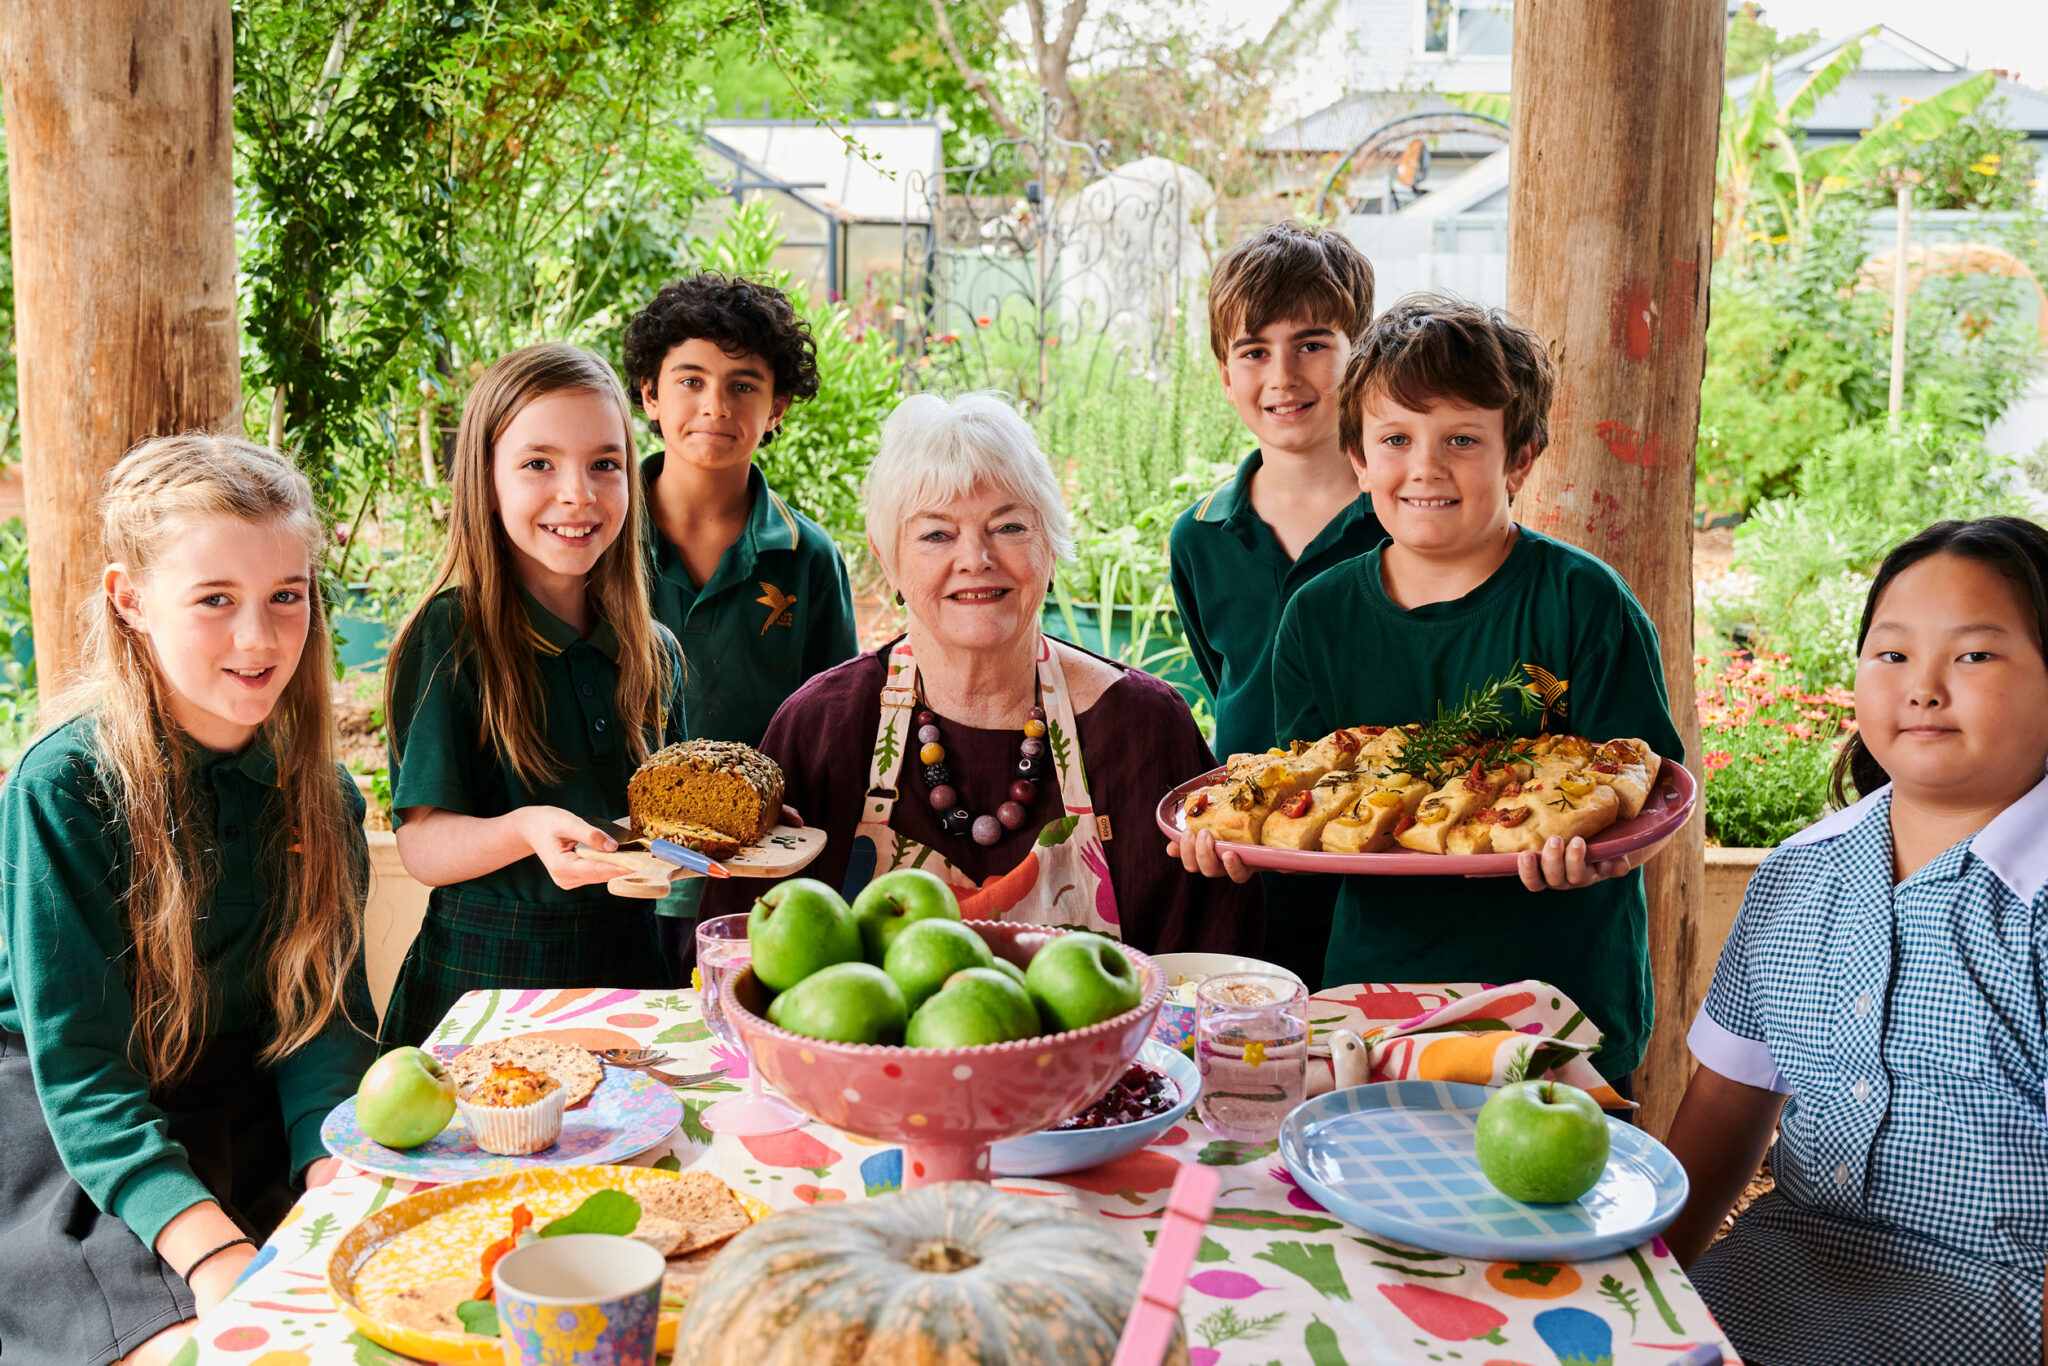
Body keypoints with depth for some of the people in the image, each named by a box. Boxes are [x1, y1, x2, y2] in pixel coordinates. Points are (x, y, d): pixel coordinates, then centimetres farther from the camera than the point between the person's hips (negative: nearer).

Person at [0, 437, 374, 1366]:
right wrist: (207, 1244, -33)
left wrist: (334, 1170, -22)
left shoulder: (315, 788, -1)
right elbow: (78, 1064, -20)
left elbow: (323, 1006, -1)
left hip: (251, 1113, 5)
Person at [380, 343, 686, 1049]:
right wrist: (526, 830, -31)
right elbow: (422, 845, -12)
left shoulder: (655, 653, 6)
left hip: (628, 969, 4)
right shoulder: (451, 637, -10)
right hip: (484, 982, -4)